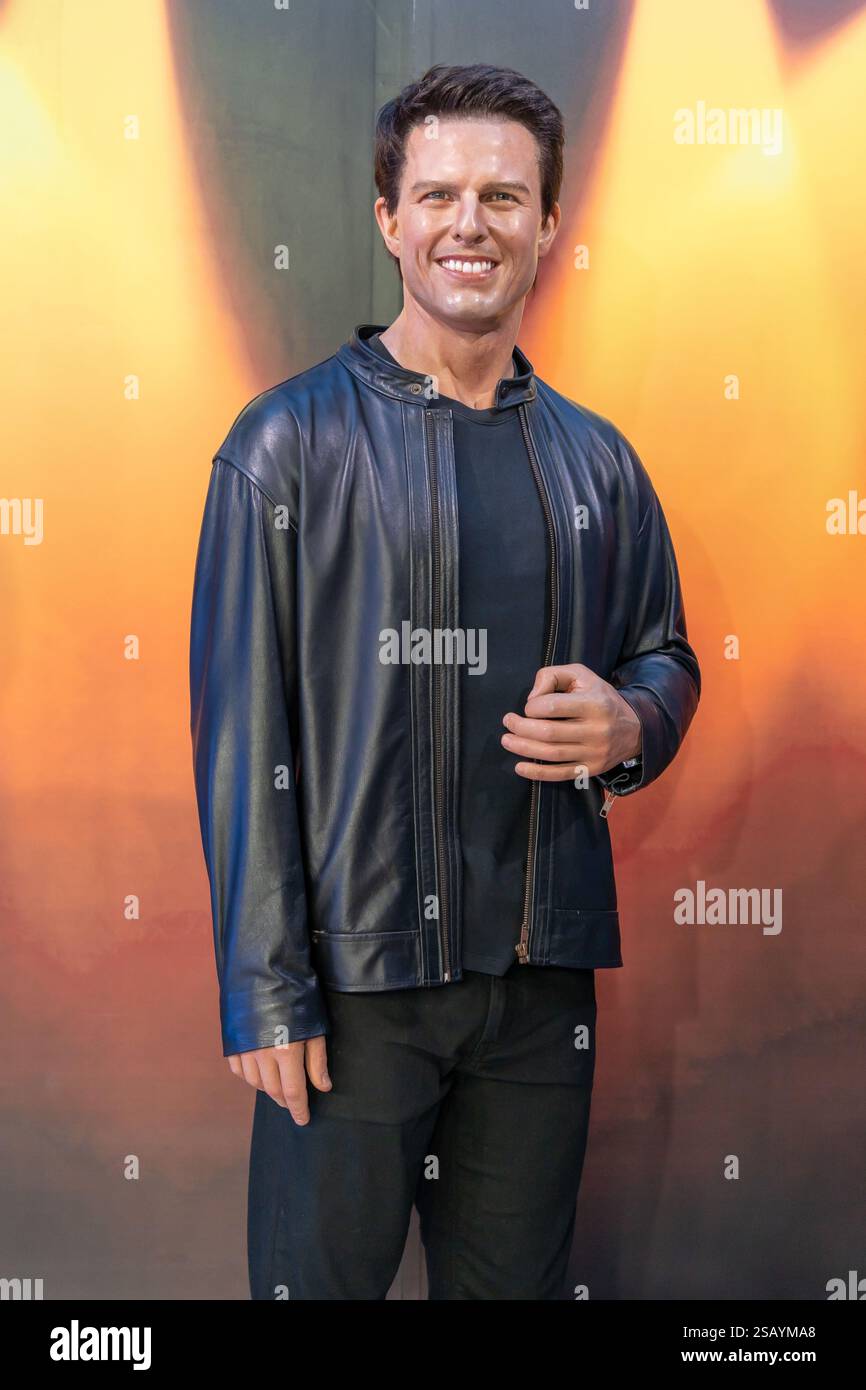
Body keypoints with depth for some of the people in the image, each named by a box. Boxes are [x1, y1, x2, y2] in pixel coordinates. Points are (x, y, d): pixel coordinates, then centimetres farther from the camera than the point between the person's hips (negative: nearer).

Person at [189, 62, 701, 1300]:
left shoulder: (594, 459, 10)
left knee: (515, 1277, 15)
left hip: (544, 969, 4)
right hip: (358, 968, -3)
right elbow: (241, 725, -6)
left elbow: (668, 656, 19)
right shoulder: (292, 440, -2)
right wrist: (264, 989, -11)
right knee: (324, 1269, 7)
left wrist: (629, 725, -6)